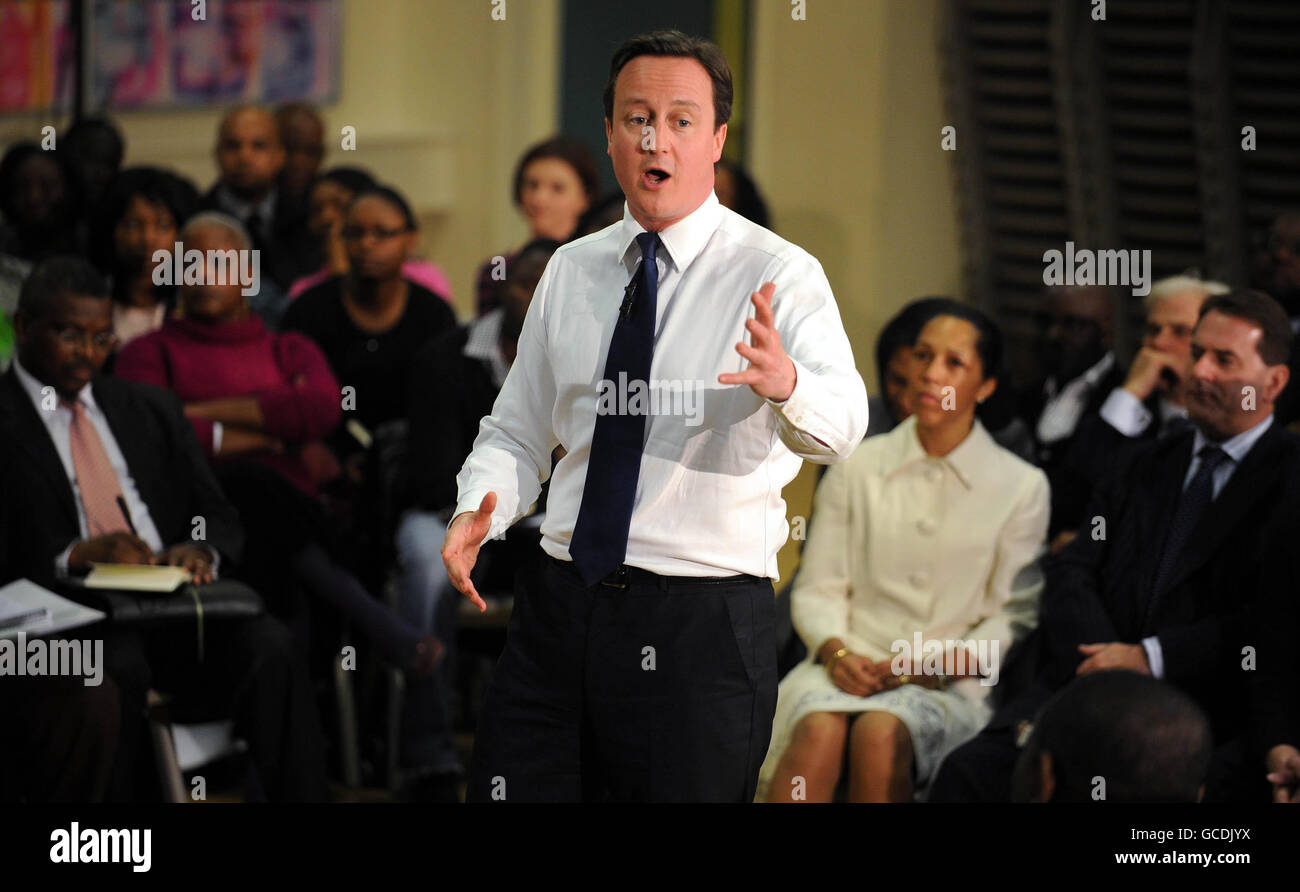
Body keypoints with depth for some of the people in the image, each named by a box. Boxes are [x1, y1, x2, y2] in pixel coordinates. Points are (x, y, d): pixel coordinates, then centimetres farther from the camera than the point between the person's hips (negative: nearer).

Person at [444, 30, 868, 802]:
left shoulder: (777, 275, -6)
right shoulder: (570, 272, 10)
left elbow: (841, 422, -22)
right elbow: (518, 432, 15)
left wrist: (786, 384, -46)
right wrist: (478, 512, -7)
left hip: (703, 623, -4)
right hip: (559, 607, 4)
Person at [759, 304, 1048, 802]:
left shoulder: (1021, 487, 8)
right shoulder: (857, 468, 13)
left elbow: (1013, 617, 6)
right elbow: (817, 589, 12)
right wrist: (836, 651, -9)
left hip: (951, 687, -1)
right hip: (852, 664, 2)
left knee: (881, 732, -36)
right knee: (820, 728, -34)